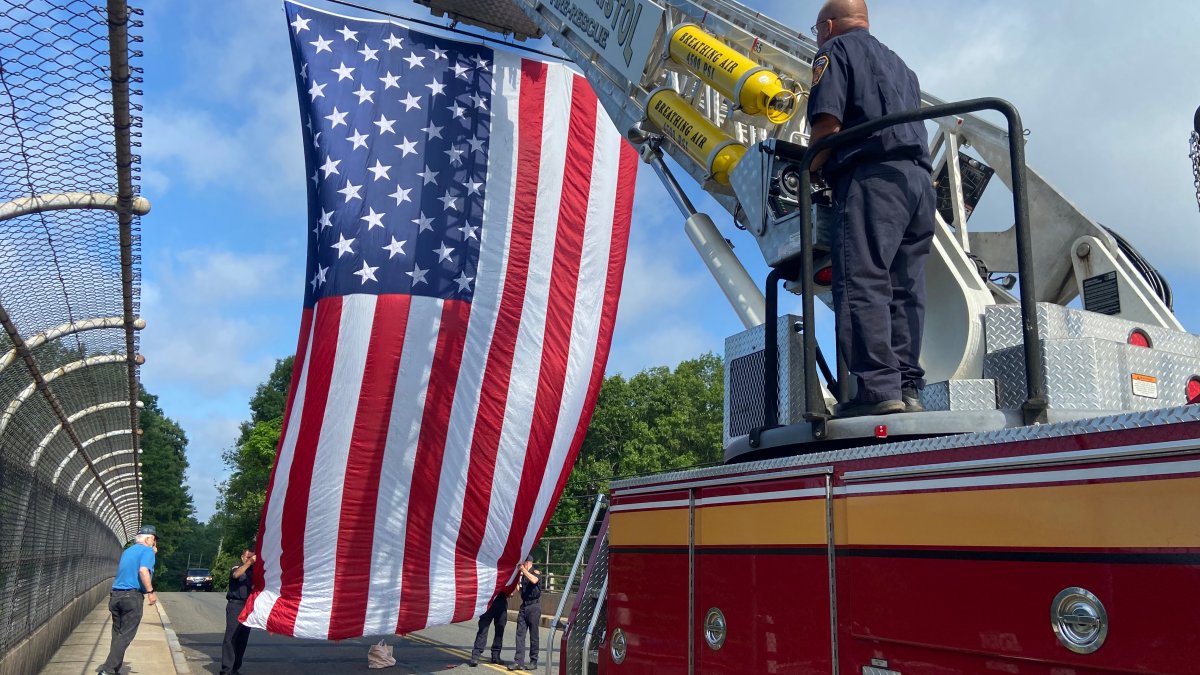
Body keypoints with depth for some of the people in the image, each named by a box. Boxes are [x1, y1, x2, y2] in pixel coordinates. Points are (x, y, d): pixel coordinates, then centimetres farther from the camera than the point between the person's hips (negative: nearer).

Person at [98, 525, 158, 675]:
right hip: (132, 596, -8)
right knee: (125, 636, -4)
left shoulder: (127, 551, 21)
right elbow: (143, 570, -21)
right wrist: (150, 591, -18)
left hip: (115, 595, 8)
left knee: (117, 635, 14)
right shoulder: (147, 550, -5)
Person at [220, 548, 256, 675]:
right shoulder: (236, 568, 2)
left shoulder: (253, 571, 16)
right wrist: (249, 562, -30)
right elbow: (236, 575, -22)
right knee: (231, 637, -10)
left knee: (243, 638, 7)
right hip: (235, 605, -5)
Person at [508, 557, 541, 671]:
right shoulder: (521, 575, 14)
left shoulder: (536, 572, -6)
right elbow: (518, 589, 13)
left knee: (534, 635, 1)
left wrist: (523, 569, -25)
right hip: (524, 605, 6)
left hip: (534, 606, -6)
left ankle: (534, 662, 9)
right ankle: (519, 662, 1)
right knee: (520, 634, 0)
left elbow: (534, 580, -28)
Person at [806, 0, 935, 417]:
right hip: (920, 179, 8)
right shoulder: (898, 64, 33)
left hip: (872, 177, -8)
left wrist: (809, 173, 6)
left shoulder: (836, 49, 9)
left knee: (862, 284, -14)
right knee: (906, 289, 3)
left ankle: (879, 388, -23)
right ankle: (907, 388, -2)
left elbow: (828, 125, -7)